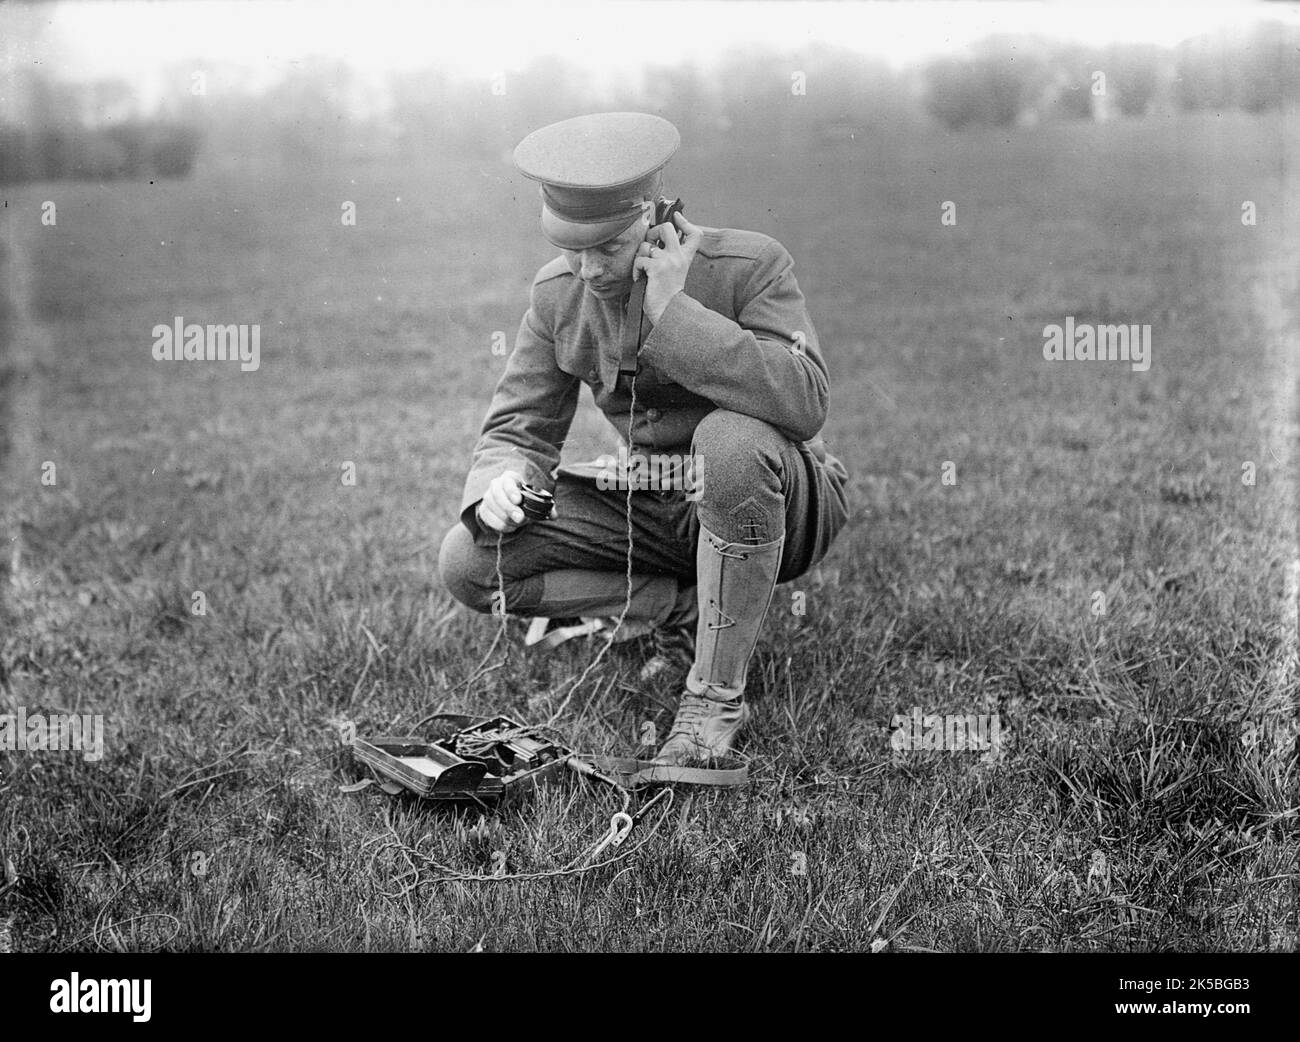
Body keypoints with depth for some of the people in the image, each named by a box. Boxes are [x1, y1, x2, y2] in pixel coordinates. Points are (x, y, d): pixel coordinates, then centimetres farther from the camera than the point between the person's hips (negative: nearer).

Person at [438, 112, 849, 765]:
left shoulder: (749, 265, -18)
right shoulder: (558, 293, -3)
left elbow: (805, 405, -32)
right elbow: (519, 428, 1)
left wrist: (673, 309, -32)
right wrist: (500, 481, -24)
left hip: (779, 507, -4)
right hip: (655, 514, 5)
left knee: (731, 439, -41)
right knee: (468, 563, -12)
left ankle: (717, 695, -25)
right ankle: (691, 610, -4)